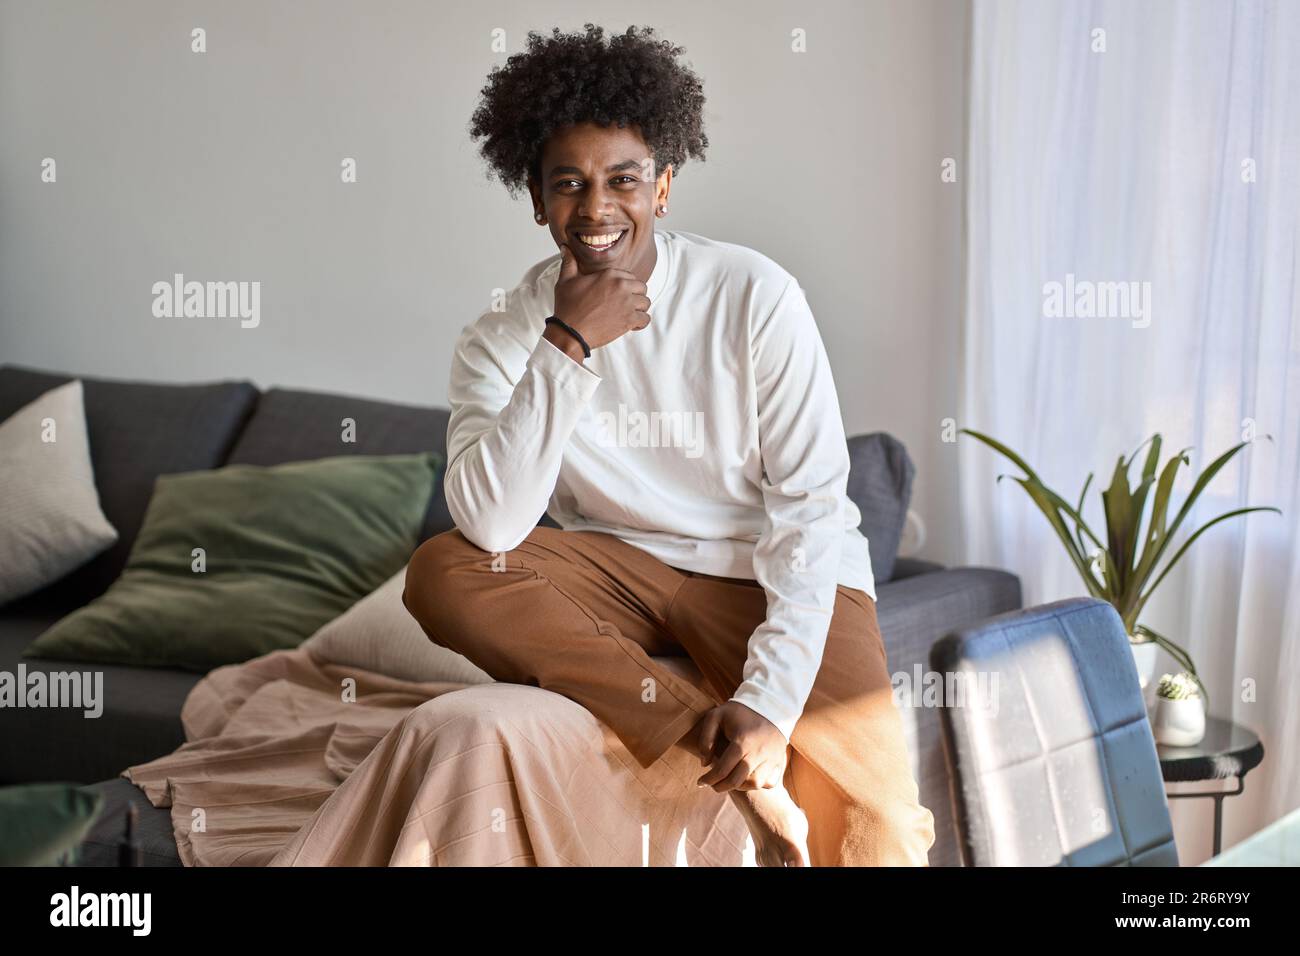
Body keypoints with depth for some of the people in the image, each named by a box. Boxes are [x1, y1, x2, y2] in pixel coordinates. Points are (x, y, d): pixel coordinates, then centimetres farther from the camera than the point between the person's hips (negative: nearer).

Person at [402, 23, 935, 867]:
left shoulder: (753, 296, -12)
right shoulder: (503, 342, -6)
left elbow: (811, 506, -14)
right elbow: (492, 528, -21)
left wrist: (770, 697, -26)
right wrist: (566, 348, -27)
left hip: (775, 575, -4)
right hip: (621, 569, 4)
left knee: (865, 831, -28)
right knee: (441, 575, -27)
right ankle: (709, 736, -27)